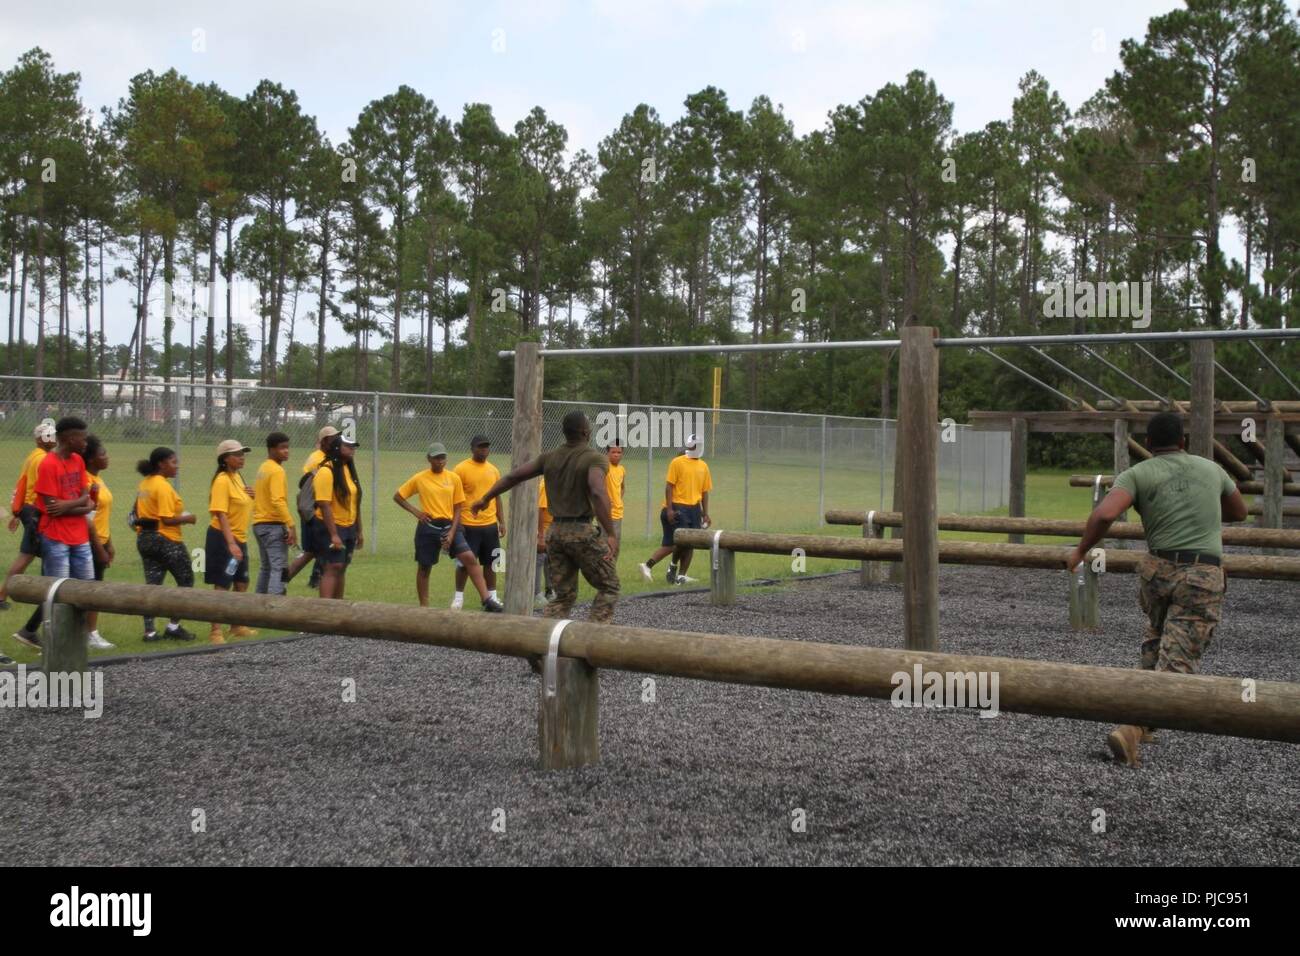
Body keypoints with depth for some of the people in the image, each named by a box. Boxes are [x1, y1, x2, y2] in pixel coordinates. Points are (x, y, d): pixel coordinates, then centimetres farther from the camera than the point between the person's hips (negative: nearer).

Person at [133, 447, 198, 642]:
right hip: (166, 539, -8)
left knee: (152, 585, 8)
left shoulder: (143, 484, 11)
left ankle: (150, 631, 7)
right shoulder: (163, 486, -17)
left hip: (144, 538, 8)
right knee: (186, 581, 6)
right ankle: (173, 626, 7)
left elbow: (139, 513, 16)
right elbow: (168, 519, -22)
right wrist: (187, 518, -8)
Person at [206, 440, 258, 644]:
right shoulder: (222, 481, -16)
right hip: (223, 538, -9)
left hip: (239, 538, 9)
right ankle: (215, 631, 1)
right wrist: (231, 543, -30)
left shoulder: (237, 477, 11)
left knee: (242, 584, 15)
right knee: (222, 586, -5)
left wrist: (250, 496, 2)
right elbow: (221, 514, -23)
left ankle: (237, 626, 28)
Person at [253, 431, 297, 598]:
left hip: (259, 523, 10)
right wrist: (291, 526, -26)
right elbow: (278, 501, -24)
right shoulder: (277, 471, -14)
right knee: (279, 568, -12)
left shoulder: (263, 468, 15)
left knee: (265, 567, 17)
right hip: (274, 525, -10)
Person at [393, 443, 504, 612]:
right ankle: (423, 608, 21)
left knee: (470, 559, -14)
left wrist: (452, 533, -6)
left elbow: (457, 508, 4)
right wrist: (415, 511, -6)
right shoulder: (419, 478, -2)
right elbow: (397, 496, 7)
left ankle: (487, 600, -15)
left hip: (449, 526, 1)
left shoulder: (454, 478, 3)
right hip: (428, 528, -1)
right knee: (424, 568, 7)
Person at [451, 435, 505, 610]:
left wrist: (502, 522, 11)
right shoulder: (461, 469, -7)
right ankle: (459, 596, 16)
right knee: (465, 562, 2)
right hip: (468, 526, -5)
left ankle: (492, 595, 19)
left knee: (491, 562, 9)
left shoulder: (493, 470, 10)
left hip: (490, 525, 5)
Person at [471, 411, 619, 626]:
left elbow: (514, 476, 11)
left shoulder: (550, 457, 8)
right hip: (583, 531, -6)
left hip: (556, 531, 6)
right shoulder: (595, 458, -10)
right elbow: (598, 492, -28)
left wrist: (485, 499, 24)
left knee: (564, 595, 14)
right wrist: (611, 534, -30)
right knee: (608, 588, 9)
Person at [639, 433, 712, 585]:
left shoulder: (703, 466, 11)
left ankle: (681, 575, 11)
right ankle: (673, 565, 13)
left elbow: (704, 491, 15)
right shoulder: (677, 462, -4)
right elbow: (669, 486, -6)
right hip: (679, 508, -5)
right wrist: (669, 509, -13)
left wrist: (705, 514, 12)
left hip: (694, 508, 5)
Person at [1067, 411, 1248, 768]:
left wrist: (1081, 550, -4)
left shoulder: (1138, 474, 1)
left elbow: (1104, 514, -18)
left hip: (1157, 569, 1)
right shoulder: (1211, 469, 12)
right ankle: (1130, 728, -22)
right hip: (1203, 577, -1)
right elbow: (1240, 513, 30)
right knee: (1176, 664, -6)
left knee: (1157, 638, 28)